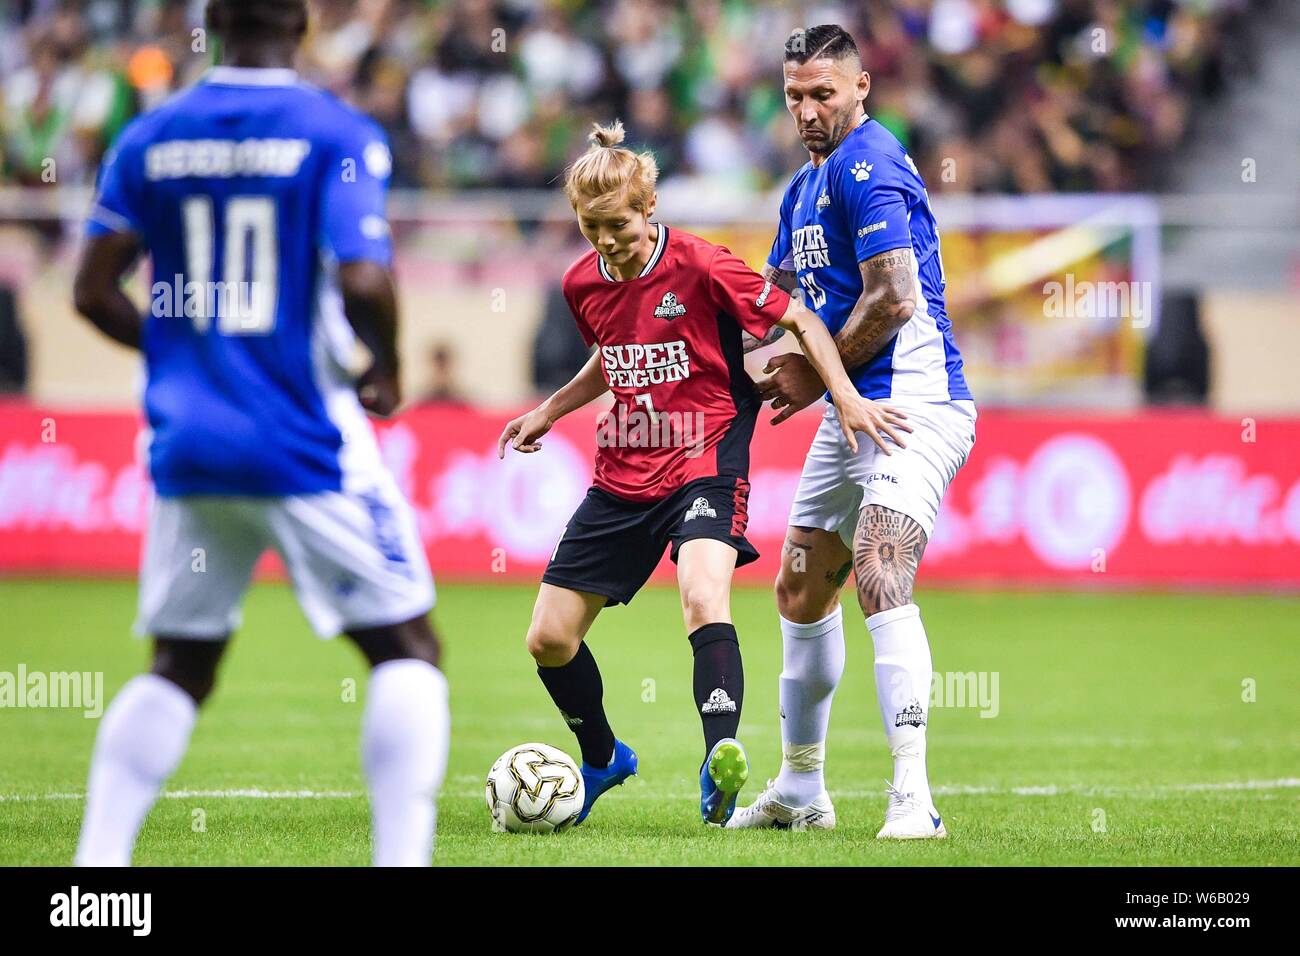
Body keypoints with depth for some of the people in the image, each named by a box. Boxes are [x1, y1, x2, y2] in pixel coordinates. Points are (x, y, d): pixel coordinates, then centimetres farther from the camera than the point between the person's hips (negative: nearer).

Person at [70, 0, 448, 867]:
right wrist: (388, 371, 0)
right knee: (405, 646, 7)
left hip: (189, 443, 5)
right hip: (308, 449, -4)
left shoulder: (151, 139, 5)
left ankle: (97, 858, 8)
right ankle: (401, 854, -4)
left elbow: (95, 291, 5)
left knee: (179, 667, 16)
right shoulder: (338, 137, -8)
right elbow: (364, 283, -19)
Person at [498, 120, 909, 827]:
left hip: (704, 463, -6)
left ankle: (719, 760, -43)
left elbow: (798, 319, -7)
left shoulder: (699, 267, -14)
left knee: (703, 597, -34)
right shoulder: (584, 283, 5)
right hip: (622, 474, 6)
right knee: (549, 638, 4)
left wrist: (846, 396, -16)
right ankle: (603, 761, 29)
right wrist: (548, 412, 19)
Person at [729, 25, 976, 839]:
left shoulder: (866, 167, -13)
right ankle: (800, 791, 28)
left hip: (911, 401, -11)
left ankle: (914, 799, -29)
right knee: (801, 593, 15)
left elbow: (892, 298, -21)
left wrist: (819, 376, -9)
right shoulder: (806, 186, 18)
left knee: (879, 580, -24)